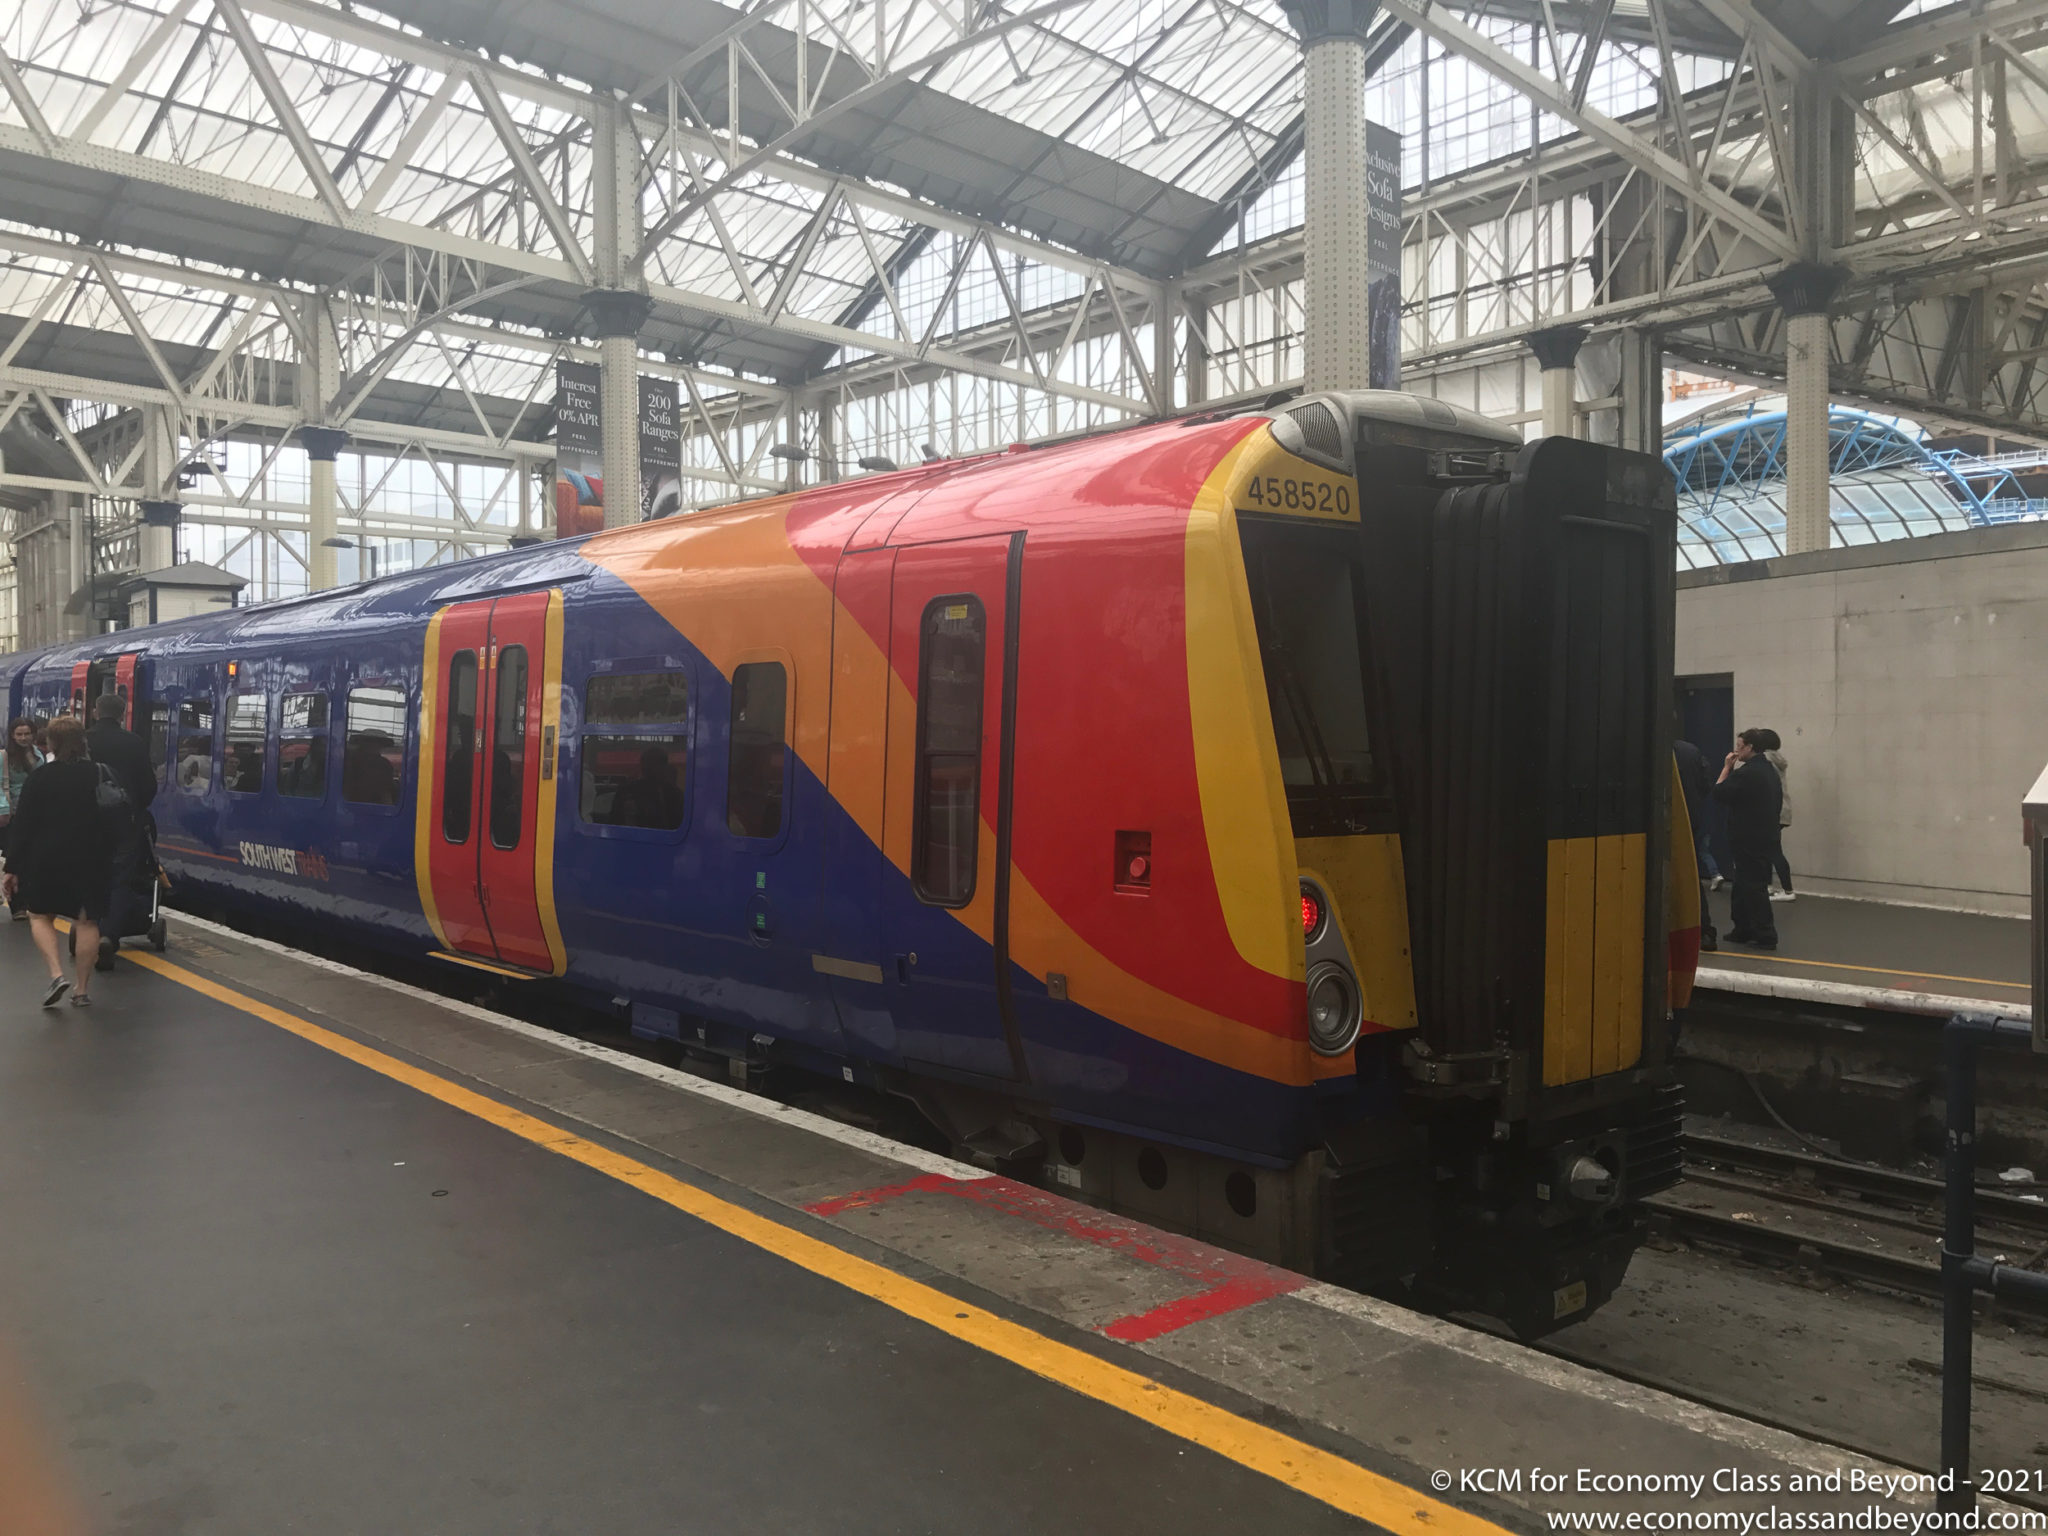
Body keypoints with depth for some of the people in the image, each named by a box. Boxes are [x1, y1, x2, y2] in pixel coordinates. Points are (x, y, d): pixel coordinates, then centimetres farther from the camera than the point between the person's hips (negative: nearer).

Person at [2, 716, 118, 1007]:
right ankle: (83, 989, 9)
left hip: (47, 858, -1)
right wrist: (109, 860, 13)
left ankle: (56, 974, -5)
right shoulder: (98, 773, -1)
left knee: (40, 916, 15)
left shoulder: (40, 776, -6)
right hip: (91, 859, 1)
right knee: (87, 921, 8)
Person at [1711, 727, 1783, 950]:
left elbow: (1719, 792, -14)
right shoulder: (1770, 771, 13)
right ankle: (1742, 930, 25)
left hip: (1749, 840, -10)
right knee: (1743, 886, 18)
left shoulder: (1747, 772, -19)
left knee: (1753, 888, -6)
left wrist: (1727, 767, -5)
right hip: (1765, 837, 10)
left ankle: (1765, 936, -4)